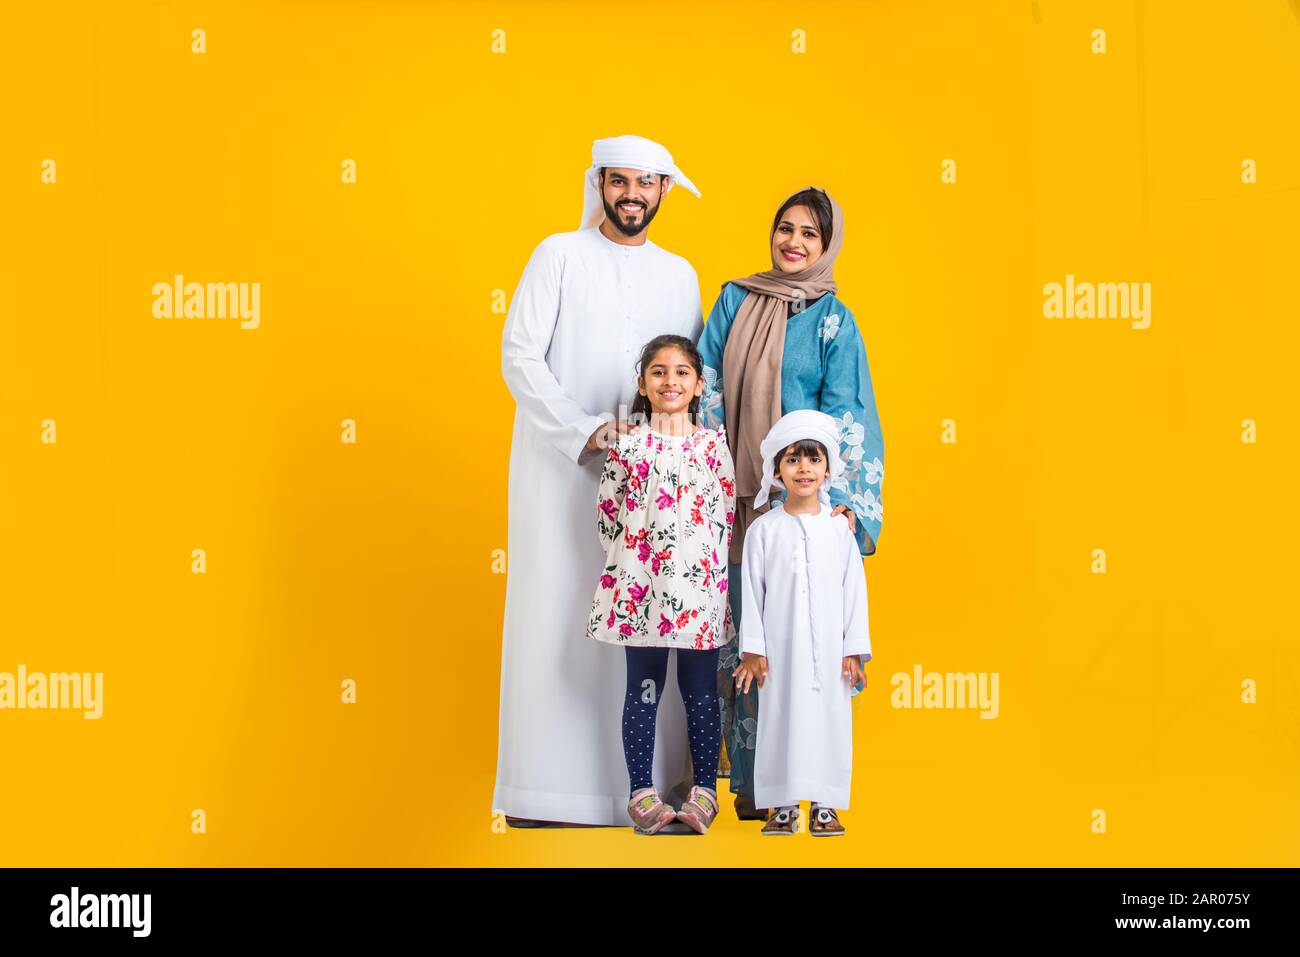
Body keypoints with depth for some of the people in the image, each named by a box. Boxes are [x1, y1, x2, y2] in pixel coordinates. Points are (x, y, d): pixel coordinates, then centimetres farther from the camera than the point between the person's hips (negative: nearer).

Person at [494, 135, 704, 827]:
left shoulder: (679, 275, 14)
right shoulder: (559, 255, 3)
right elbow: (519, 356, -6)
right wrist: (583, 430, -15)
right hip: (559, 470, -3)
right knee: (555, 620, -4)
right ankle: (543, 789, 0)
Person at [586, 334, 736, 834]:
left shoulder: (714, 445, 5)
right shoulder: (626, 445, 2)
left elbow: (726, 513, 6)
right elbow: (607, 512, 3)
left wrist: (711, 569, 1)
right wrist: (627, 559, -1)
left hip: (699, 586, 1)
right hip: (641, 585, -1)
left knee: (701, 691, 6)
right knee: (643, 689, 6)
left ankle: (704, 791, 14)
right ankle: (641, 792, 11)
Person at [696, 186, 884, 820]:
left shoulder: (833, 320, 3)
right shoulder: (735, 301, 10)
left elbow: (846, 418, -2)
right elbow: (707, 390, 7)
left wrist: (842, 504, -10)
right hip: (737, 494, 2)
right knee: (740, 631, 1)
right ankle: (750, 782, 7)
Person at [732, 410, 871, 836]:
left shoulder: (839, 529, 2)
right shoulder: (764, 529, 0)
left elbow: (854, 590, 4)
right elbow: (752, 591, 1)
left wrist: (854, 649, 0)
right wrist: (752, 648, -2)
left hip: (829, 649, 1)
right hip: (780, 648, -1)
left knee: (829, 721, 2)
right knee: (781, 720, 2)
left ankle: (824, 806, 11)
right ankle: (783, 805, 10)